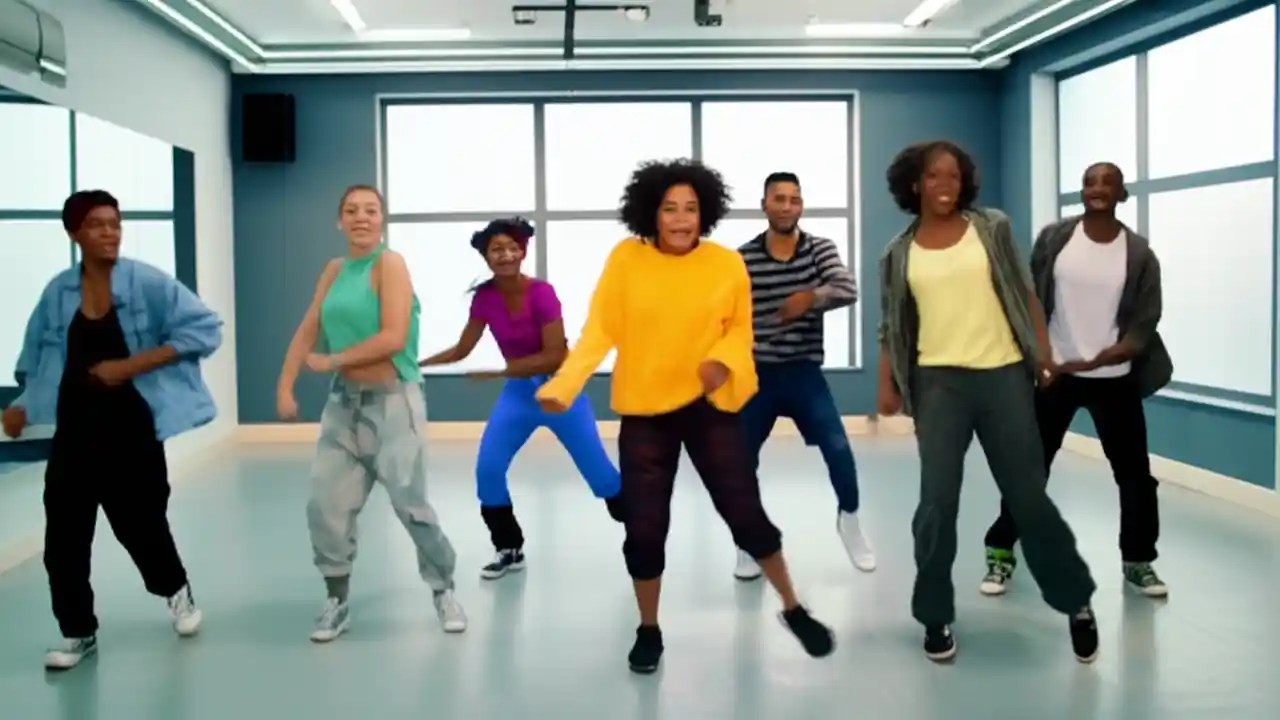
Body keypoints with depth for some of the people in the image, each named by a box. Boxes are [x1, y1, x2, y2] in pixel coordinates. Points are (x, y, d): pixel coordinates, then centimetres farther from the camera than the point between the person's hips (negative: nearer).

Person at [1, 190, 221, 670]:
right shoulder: (58, 292, 3)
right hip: (75, 427, 3)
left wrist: (133, 364, -19)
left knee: (140, 522, 4)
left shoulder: (147, 283, -9)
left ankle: (176, 591, 36)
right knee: (64, 535, 1)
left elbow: (205, 328, -15)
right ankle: (77, 632, 20)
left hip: (131, 426, -3)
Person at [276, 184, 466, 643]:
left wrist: (331, 360, -11)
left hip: (393, 402, -6)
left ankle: (444, 592, 16)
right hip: (343, 403, 6)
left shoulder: (390, 263, -10)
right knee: (326, 507, 2)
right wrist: (285, 386, -3)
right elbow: (308, 331, 8)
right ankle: (337, 602, 17)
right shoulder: (335, 270, 10)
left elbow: (393, 338, -20)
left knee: (410, 505, -4)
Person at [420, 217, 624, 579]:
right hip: (517, 391, 4)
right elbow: (461, 350, 3)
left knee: (599, 472, -1)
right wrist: (414, 363, -7)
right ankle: (509, 549, 12)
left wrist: (501, 369, -28)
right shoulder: (484, 297, -7)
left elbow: (555, 356, -24)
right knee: (487, 469, -8)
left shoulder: (541, 292, -22)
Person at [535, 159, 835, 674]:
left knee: (745, 512, 4)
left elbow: (740, 327, 6)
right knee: (644, 526, 4)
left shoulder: (728, 264, -6)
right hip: (644, 411, 0)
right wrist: (562, 385, -22)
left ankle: (794, 610, 26)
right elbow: (599, 331, -10)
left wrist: (723, 360, -16)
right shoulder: (625, 259, -8)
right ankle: (648, 631, 26)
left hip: (710, 407, 0)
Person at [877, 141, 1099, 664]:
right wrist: (887, 384, 0)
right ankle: (935, 616, 12)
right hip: (938, 382, 0)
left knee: (1028, 495, 5)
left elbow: (1024, 293, 8)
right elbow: (892, 327, 9)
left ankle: (1077, 602, 23)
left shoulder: (992, 227, 5)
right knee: (937, 500, -4)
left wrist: (1043, 350, -1)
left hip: (1005, 375, 0)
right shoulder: (899, 252, 7)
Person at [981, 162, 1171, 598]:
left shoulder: (1139, 253, -3)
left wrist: (1116, 354, -22)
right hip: (1055, 372, -1)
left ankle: (1138, 560, 25)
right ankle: (1001, 550, 15)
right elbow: (1029, 300, 2)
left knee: (1134, 470, 7)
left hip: (1114, 379, 1)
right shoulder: (1054, 239, -2)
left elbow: (1145, 319, -5)